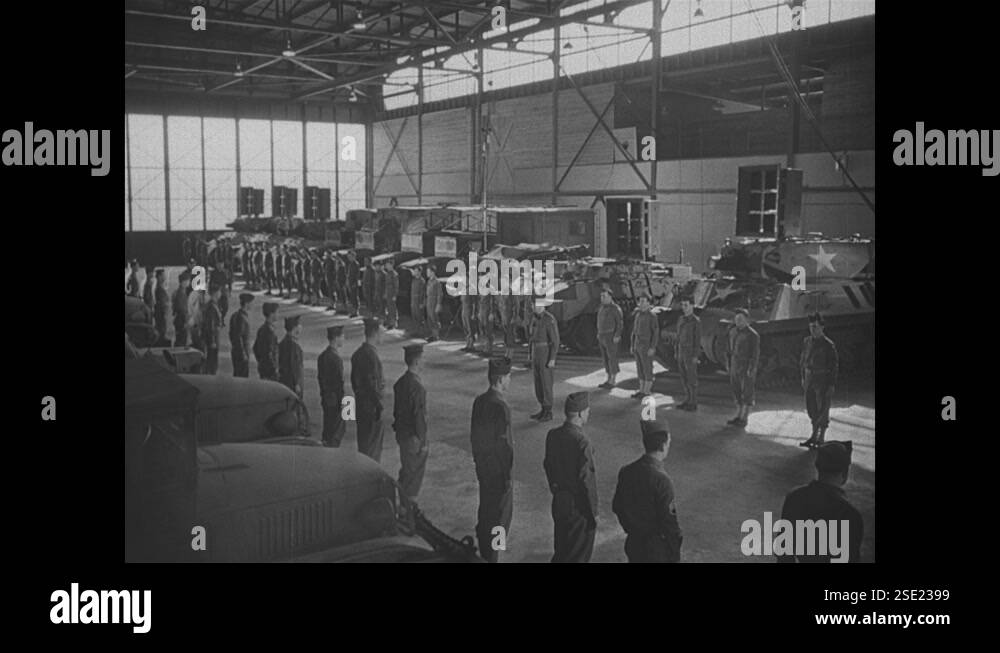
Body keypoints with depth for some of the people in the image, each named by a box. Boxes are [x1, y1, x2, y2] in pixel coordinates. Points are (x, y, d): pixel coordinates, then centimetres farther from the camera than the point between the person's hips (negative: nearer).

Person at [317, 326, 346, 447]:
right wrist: (342, 401, -14)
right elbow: (339, 382, -19)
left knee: (328, 430, 17)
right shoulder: (335, 358, -19)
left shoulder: (322, 356, 8)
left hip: (325, 399, 9)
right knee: (337, 432, -1)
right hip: (335, 399, -9)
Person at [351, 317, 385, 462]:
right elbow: (372, 383, -21)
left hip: (360, 403, 9)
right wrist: (379, 405, -17)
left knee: (363, 442, 17)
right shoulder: (370, 354, -19)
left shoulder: (357, 353, 10)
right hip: (371, 406, -9)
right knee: (372, 444, -1)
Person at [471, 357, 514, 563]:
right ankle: (491, 557, 13)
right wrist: (507, 476, -17)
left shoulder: (479, 401, 2)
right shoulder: (500, 407, -24)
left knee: (485, 513, 22)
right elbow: (504, 443, -23)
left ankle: (484, 555, 36)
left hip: (483, 467, 9)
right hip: (499, 471, -9)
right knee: (499, 518, 5)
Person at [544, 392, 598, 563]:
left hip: (558, 502, 7)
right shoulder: (581, 442, -25)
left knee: (561, 551, 22)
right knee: (579, 555, 9)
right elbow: (586, 480, -21)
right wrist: (594, 512, -11)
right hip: (579, 507, -7)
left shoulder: (552, 435, -3)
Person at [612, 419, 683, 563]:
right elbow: (668, 522, -20)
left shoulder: (626, 472, -3)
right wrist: (675, 556, -9)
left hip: (633, 544, 7)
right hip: (657, 550, -6)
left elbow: (617, 506, 9)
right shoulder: (661, 480, -24)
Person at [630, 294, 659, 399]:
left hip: (646, 346, -8)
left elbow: (656, 333, -14)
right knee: (640, 369, 10)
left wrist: (652, 348, -20)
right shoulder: (638, 315, 12)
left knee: (647, 369, -2)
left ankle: (646, 393, 4)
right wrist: (632, 345, 14)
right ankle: (641, 391, 17)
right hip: (638, 346, 8)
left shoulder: (652, 316, -12)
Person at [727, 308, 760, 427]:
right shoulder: (733, 331, 7)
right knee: (737, 392, 12)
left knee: (747, 393, -1)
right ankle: (738, 416, 21)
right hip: (735, 366, 8)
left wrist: (751, 370, -19)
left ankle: (744, 419, 5)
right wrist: (729, 365, 16)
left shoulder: (752, 335, -15)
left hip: (747, 367, -7)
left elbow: (755, 353, -15)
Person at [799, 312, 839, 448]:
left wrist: (831, 385, -12)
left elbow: (834, 366, -10)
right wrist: (803, 378, 14)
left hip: (822, 381, -6)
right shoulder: (807, 342, 6)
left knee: (822, 409, 0)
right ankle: (816, 436, 24)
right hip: (809, 379, 6)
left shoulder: (828, 345, -11)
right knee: (811, 408, 12)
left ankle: (819, 437, 9)